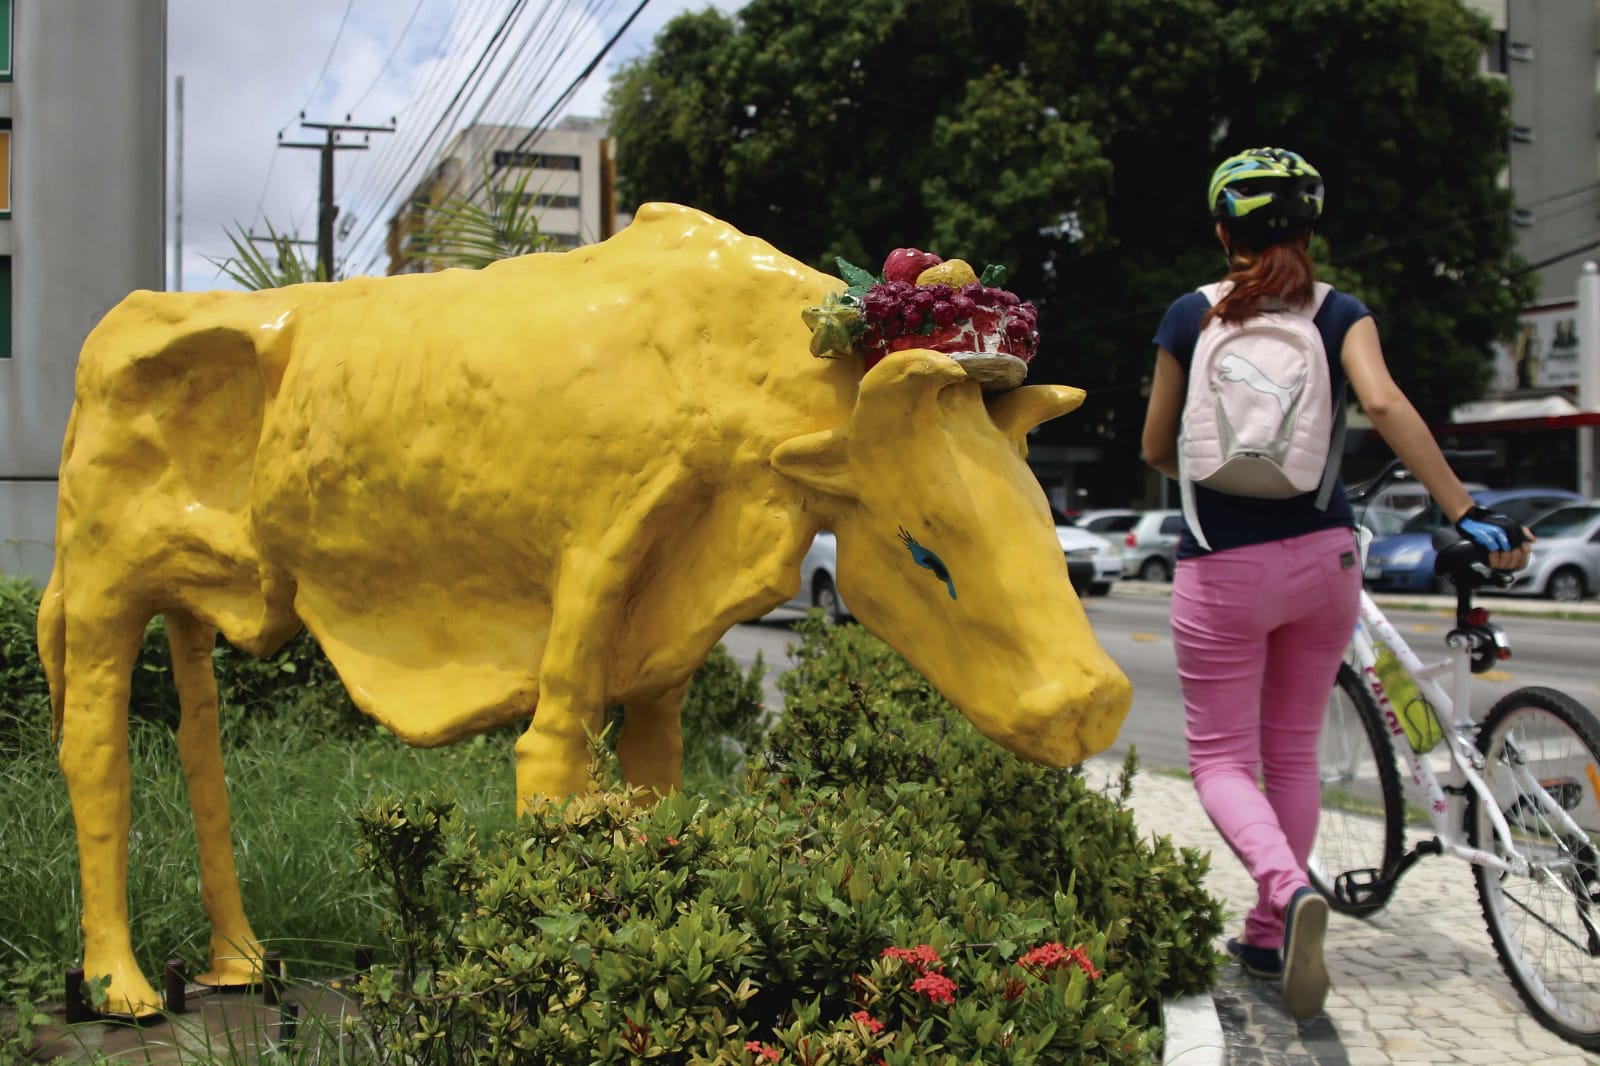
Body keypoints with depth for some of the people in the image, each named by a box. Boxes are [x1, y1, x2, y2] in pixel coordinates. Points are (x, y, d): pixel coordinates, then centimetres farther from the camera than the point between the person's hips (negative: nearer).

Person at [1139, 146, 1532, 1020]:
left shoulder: (1191, 317, 0)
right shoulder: (1339, 314, 0)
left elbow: (1156, 448, 4)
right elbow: (1383, 403, -19)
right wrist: (1468, 513, -20)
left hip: (1223, 566, -2)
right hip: (1322, 558, 2)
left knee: (1221, 759, 5)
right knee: (1293, 753, 16)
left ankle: (1289, 890, -22)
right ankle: (1268, 938, 22)